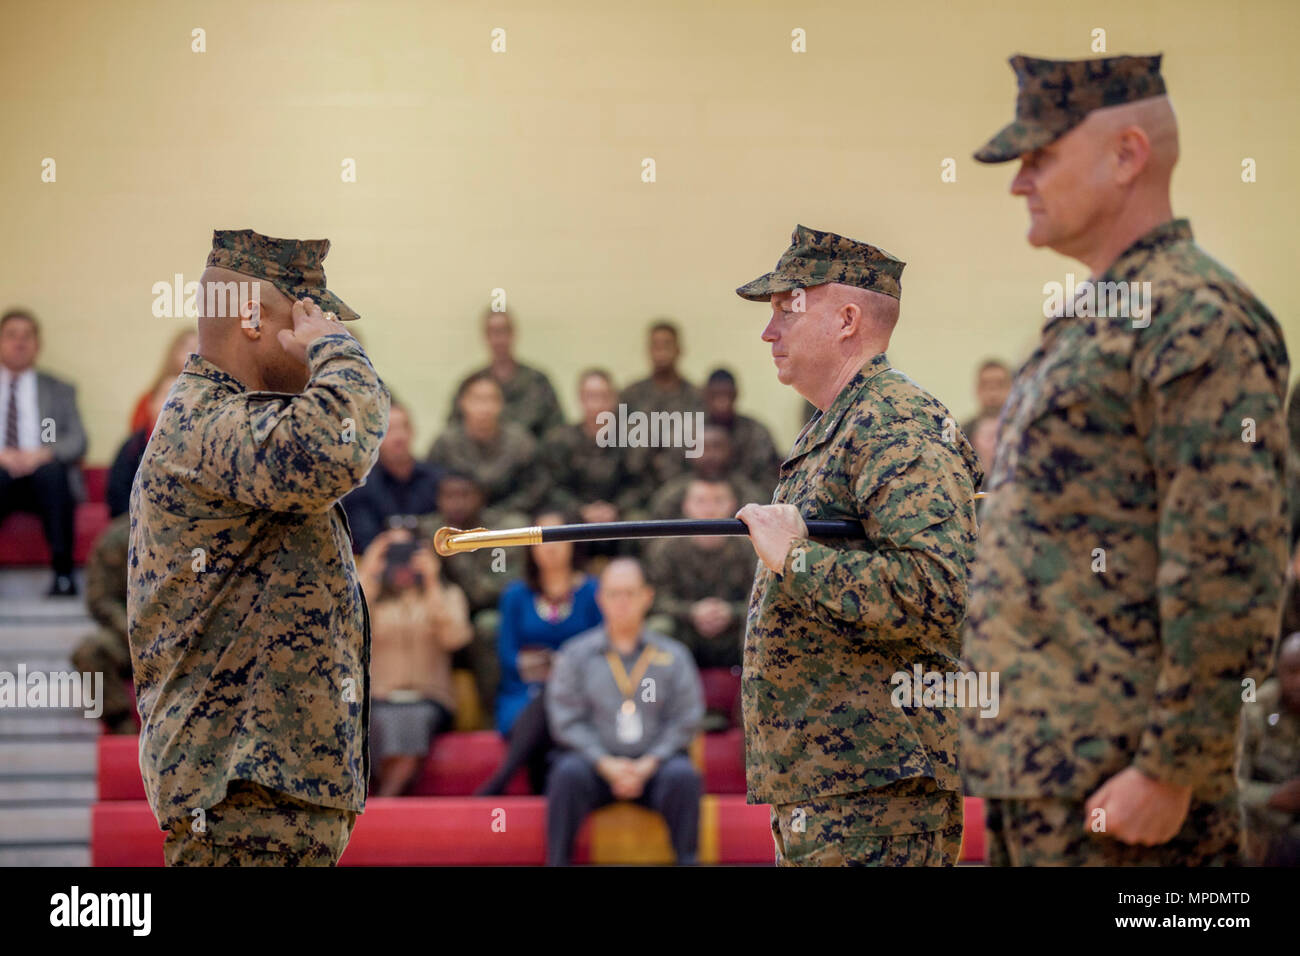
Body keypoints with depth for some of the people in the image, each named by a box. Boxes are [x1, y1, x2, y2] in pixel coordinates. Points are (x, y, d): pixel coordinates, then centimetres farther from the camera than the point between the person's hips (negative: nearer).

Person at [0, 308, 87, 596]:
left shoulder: (60, 391, 21)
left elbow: (77, 441, 6)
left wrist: (41, 454, -14)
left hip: (44, 477, 1)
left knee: (51, 470, -35)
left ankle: (63, 572, -36)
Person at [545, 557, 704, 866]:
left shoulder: (673, 656, 7)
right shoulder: (575, 654, 7)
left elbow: (686, 720, 2)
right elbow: (566, 720, 0)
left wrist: (648, 765, -12)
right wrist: (606, 764, -14)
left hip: (654, 763, 0)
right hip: (595, 760, 0)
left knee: (683, 775, -31)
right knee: (568, 772, -32)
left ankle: (687, 860, -21)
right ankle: (557, 861, -24)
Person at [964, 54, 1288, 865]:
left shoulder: (1200, 320, -13)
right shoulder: (1087, 322, 19)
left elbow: (1230, 575, -20)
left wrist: (1170, 774, -21)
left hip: (1113, 785, -10)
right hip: (1032, 769, 10)